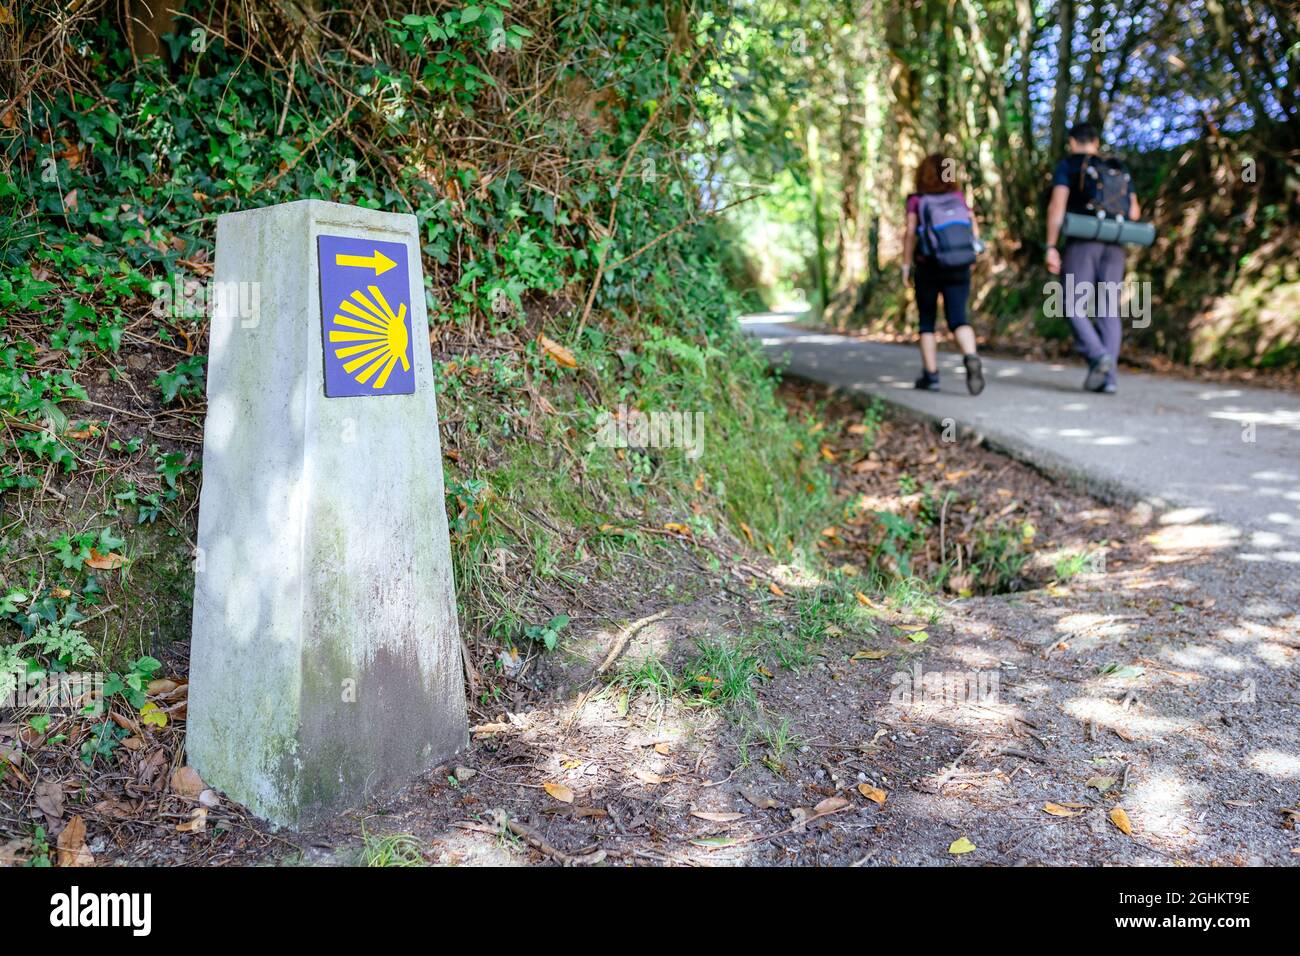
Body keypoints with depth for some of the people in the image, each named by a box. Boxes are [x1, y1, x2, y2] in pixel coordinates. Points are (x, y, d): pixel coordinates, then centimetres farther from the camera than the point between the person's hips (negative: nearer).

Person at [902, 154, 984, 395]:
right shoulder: (959, 197, 8)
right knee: (958, 319, -2)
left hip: (928, 268, -2)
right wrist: (970, 249, 18)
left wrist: (906, 265, -4)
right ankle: (971, 359, -30)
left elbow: (910, 233, -10)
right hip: (959, 269, 2)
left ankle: (931, 375, 8)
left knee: (927, 322, 11)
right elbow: (974, 229, 3)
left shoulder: (917, 200, -1)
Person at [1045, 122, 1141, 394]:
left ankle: (1098, 356, -23)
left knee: (1074, 307, -1)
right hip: (1113, 246, 4)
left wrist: (1051, 247, -11)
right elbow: (1134, 212, 12)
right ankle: (1108, 377, -4)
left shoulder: (1067, 166, 5)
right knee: (1109, 312, 3)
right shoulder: (1119, 170, 19)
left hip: (1081, 243, -4)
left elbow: (1057, 205, -9)